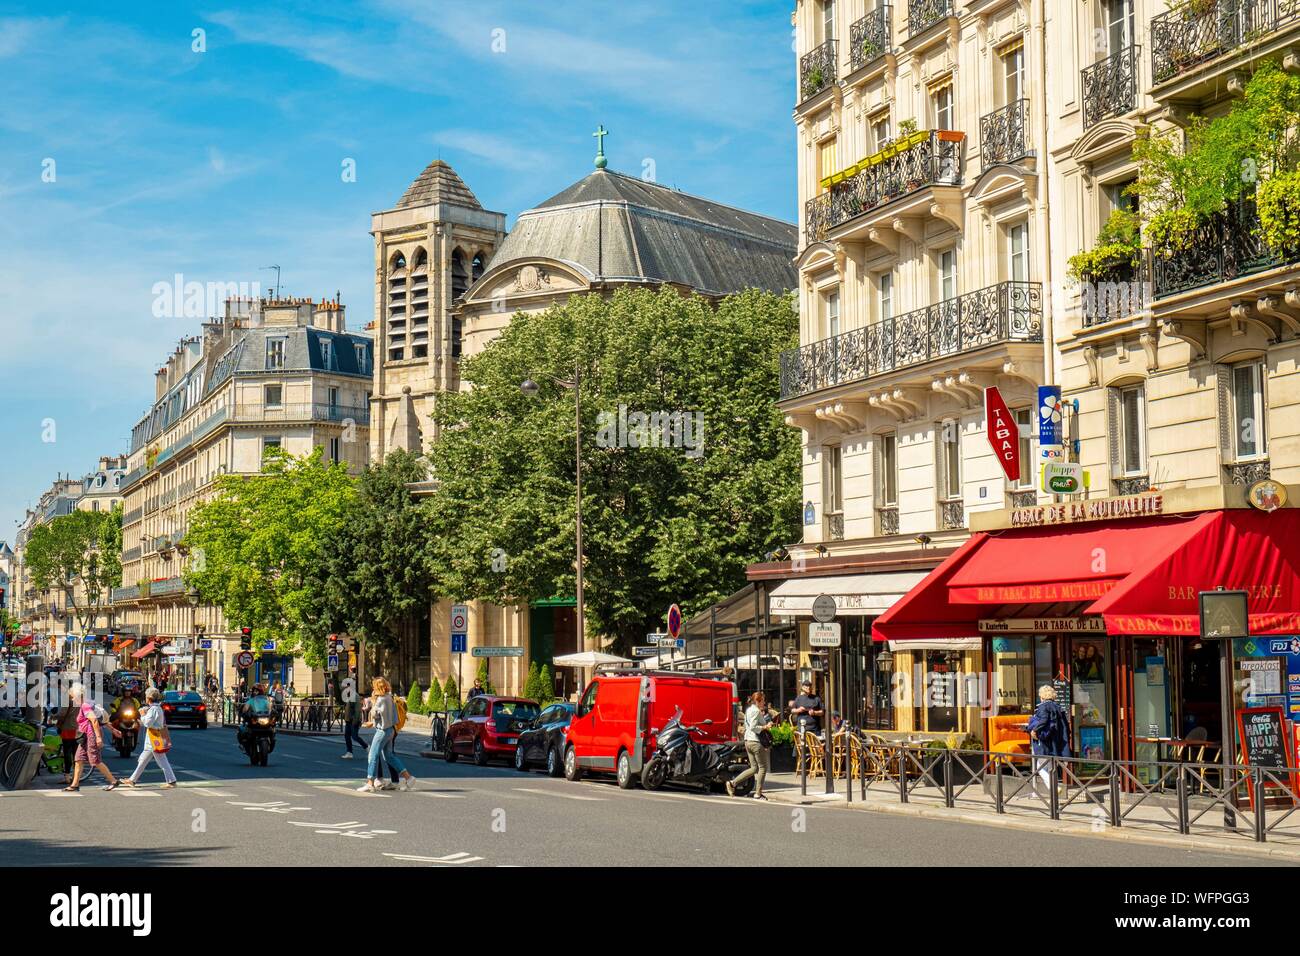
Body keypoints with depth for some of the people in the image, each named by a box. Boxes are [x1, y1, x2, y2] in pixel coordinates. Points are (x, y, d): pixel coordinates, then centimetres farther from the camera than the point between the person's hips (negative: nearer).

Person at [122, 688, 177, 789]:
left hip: (155, 738, -10)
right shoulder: (158, 707, 14)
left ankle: (171, 782, -5)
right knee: (143, 760, 14)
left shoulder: (154, 709, -16)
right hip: (151, 739, 10)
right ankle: (133, 780, 20)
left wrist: (143, 716, -4)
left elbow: (148, 723, -21)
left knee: (162, 761, -7)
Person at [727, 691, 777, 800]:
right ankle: (758, 793, 4)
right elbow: (753, 727, -22)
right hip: (756, 741, -9)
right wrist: (764, 727, -12)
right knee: (762, 767, 1)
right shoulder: (756, 711, -13)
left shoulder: (748, 709, 16)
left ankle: (732, 783, 8)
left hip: (748, 741, 9)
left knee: (754, 768, 13)